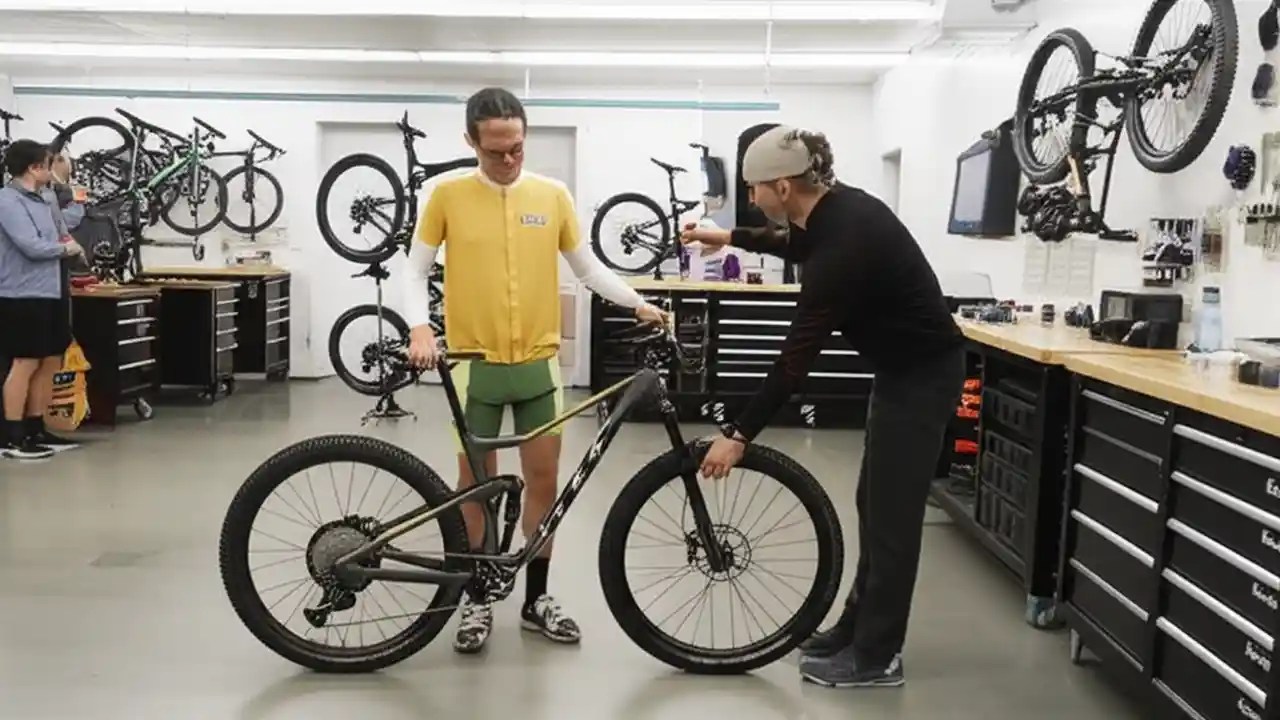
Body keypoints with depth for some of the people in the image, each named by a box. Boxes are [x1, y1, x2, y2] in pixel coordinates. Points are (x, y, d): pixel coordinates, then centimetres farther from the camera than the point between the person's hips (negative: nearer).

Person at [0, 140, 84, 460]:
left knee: (50, 362, 12)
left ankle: (35, 430, 22)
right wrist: (65, 247, -5)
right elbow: (31, 246, -19)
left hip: (50, 292, 9)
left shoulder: (41, 202, 16)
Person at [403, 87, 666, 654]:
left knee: (543, 481, 7)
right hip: (475, 363, -2)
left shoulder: (553, 195, 2)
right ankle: (477, 601, 23)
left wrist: (638, 303, -4)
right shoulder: (448, 196, -4)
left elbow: (588, 269, 8)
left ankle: (536, 599, 23)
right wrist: (419, 327, -17)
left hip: (538, 362, 2)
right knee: (475, 483, 7)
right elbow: (415, 272, 0)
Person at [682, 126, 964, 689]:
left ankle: (877, 657, 13)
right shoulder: (836, 209, 0)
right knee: (874, 505, 16)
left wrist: (739, 434, -23)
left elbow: (797, 356, -28)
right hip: (905, 365, 10)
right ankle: (857, 628, 28)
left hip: (922, 374, -10)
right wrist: (732, 238, 27)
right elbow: (800, 246, 26)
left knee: (892, 515, -1)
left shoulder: (843, 243, -29)